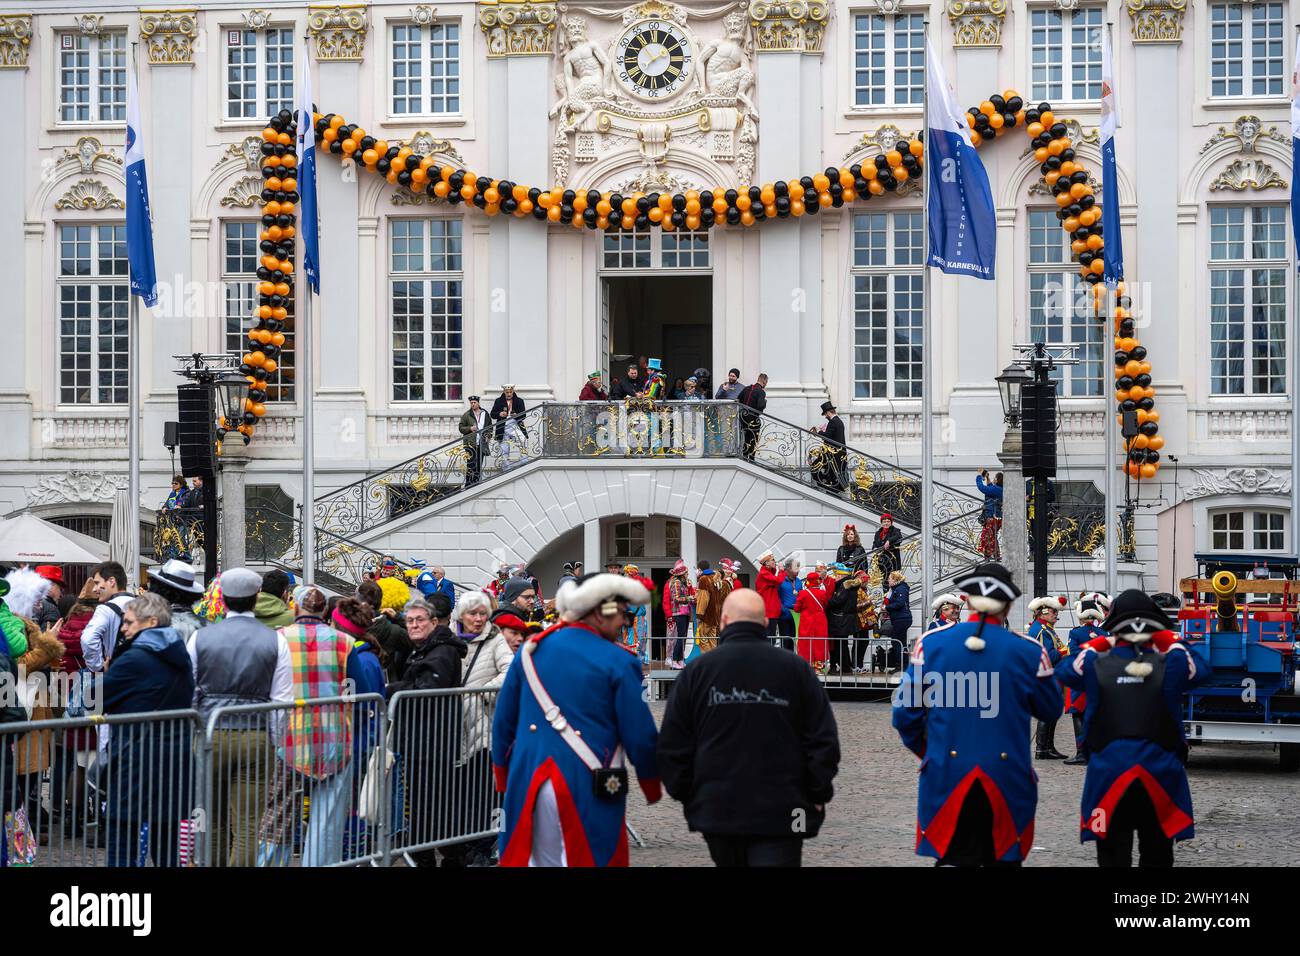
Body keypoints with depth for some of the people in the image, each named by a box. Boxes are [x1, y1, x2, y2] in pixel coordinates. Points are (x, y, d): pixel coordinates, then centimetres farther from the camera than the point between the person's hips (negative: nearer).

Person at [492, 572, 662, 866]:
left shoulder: (531, 649, 7)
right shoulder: (617, 662, -7)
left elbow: (503, 721, 13)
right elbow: (639, 735, -5)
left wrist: (504, 780, 24)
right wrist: (652, 787, 11)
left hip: (529, 784, 5)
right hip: (588, 787, -4)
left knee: (543, 860, 15)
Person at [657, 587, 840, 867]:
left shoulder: (695, 671, 2)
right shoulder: (796, 669, 0)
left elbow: (672, 746, 3)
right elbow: (823, 741, -1)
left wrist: (686, 795, 14)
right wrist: (818, 795, 9)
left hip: (716, 810, 2)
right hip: (780, 813, -2)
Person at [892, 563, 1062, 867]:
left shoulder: (931, 643, -3)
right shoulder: (1028, 652, -6)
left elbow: (905, 711, 1)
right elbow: (1049, 709, 8)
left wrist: (923, 749, 20)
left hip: (946, 772, 0)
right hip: (1007, 779, 0)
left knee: (953, 856, 3)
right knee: (1003, 858, 13)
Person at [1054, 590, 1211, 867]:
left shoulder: (1096, 665, -7)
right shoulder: (1170, 665, -7)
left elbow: (1063, 671, 13)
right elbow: (1202, 667, 13)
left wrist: (1098, 644, 15)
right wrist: (1172, 641, 16)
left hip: (1108, 775, 0)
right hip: (1160, 779, 0)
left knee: (1113, 856, 5)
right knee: (1157, 856, 13)